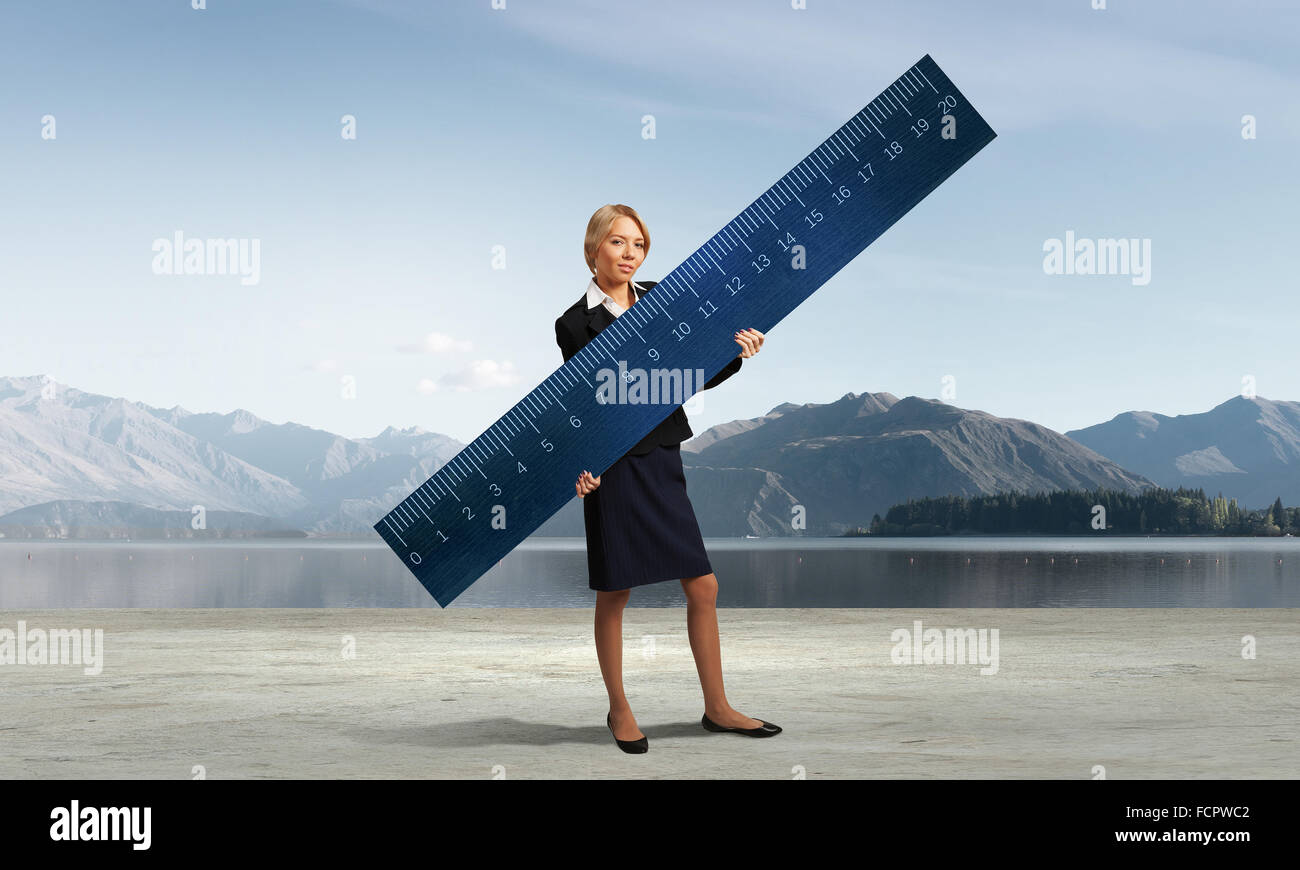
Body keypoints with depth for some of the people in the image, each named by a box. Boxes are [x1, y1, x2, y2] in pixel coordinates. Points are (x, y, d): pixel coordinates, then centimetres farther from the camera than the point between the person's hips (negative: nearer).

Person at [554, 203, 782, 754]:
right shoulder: (576, 323, -4)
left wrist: (735, 354, -6)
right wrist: (581, 463, -18)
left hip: (664, 460, 5)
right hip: (614, 467, -5)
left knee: (703, 587, 6)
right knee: (614, 595, 5)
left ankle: (717, 708, 19)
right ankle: (619, 711, 21)